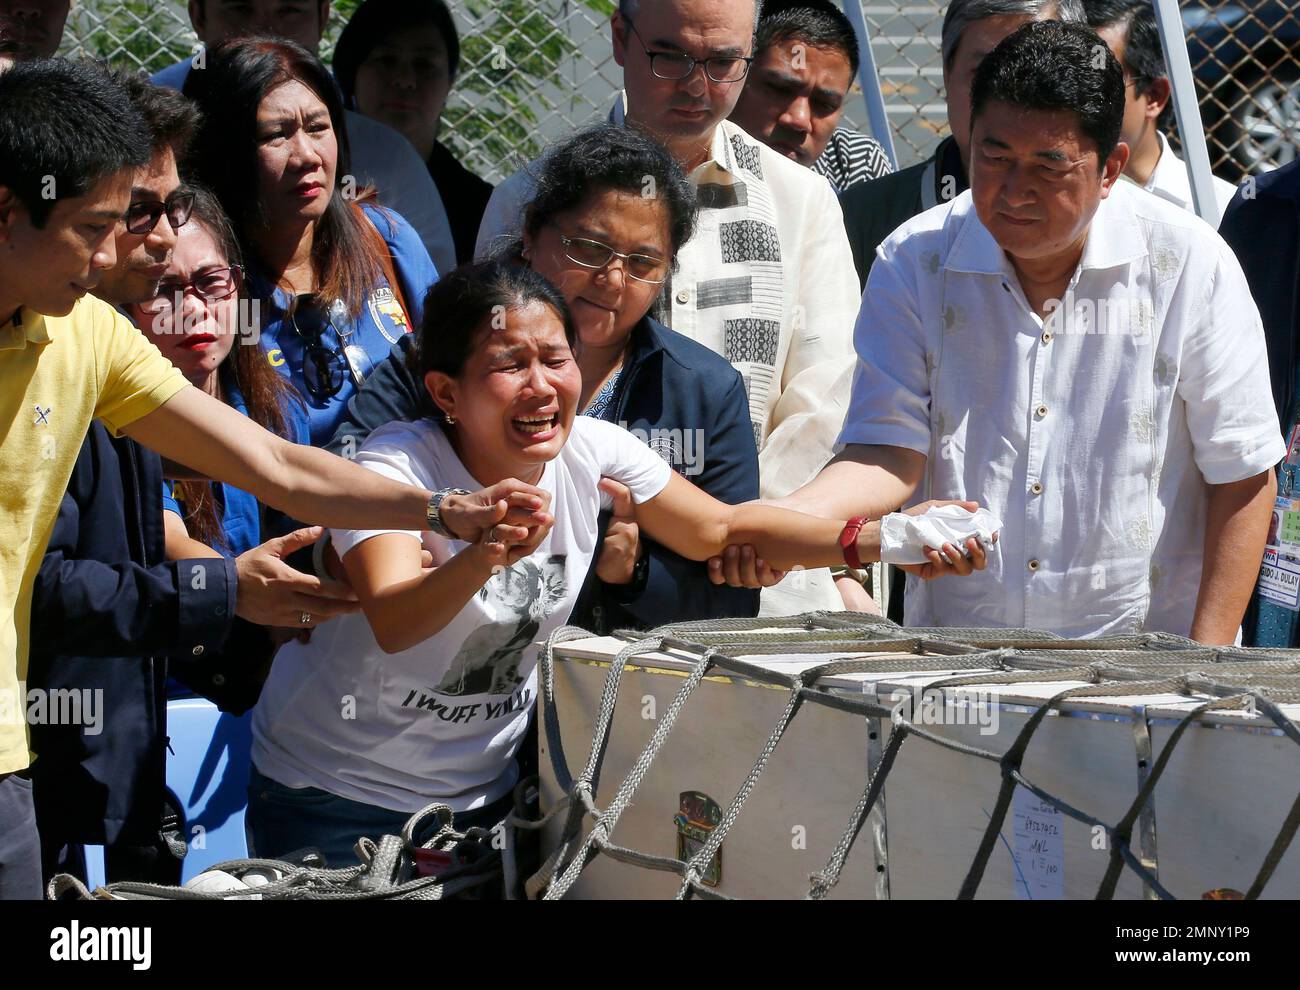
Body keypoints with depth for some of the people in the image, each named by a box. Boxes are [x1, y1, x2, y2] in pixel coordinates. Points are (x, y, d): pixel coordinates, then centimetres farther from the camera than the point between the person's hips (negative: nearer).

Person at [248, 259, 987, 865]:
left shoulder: (593, 453, -9)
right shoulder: (396, 467, -24)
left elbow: (720, 529, 0)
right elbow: (393, 626, -39)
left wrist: (876, 539, -13)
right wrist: (484, 556, -59)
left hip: (486, 787, 4)